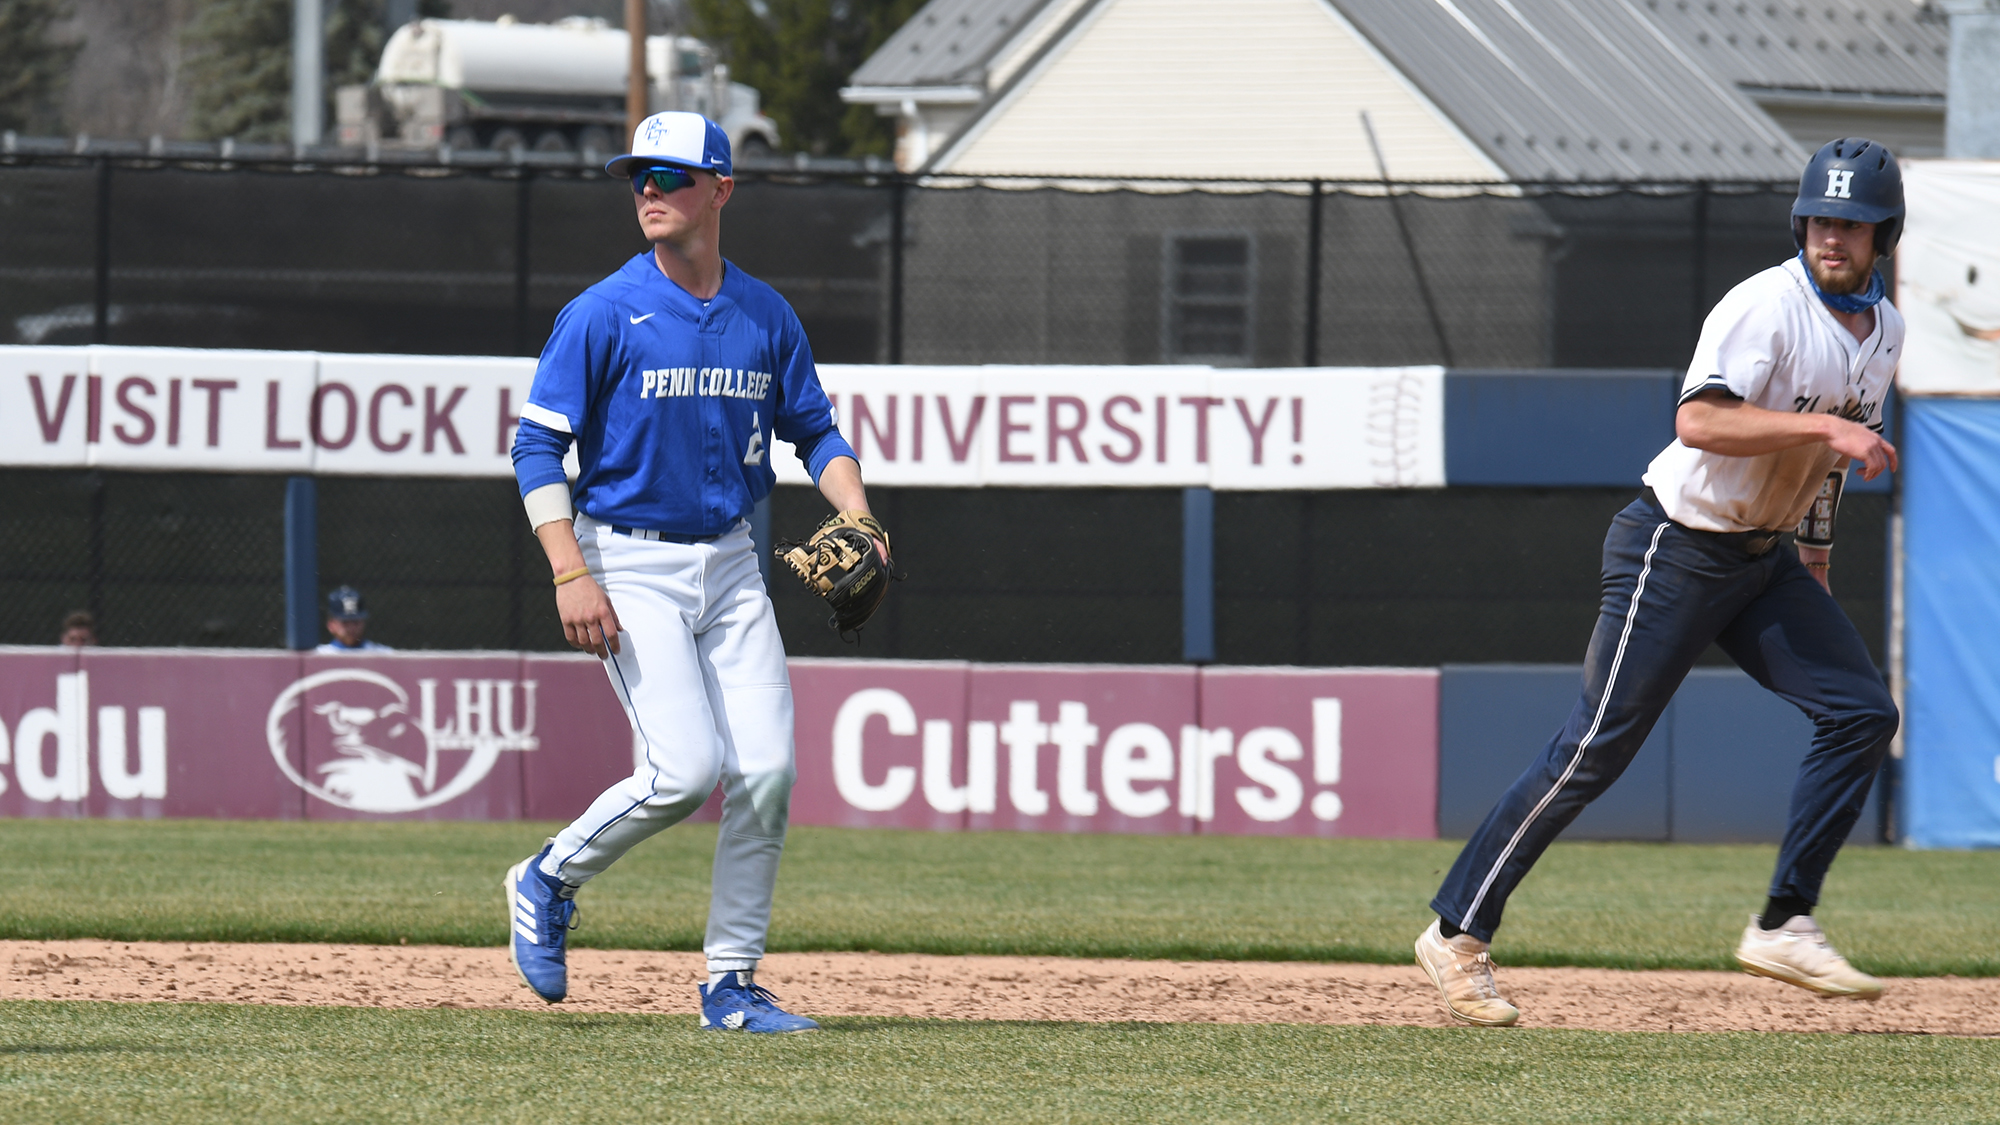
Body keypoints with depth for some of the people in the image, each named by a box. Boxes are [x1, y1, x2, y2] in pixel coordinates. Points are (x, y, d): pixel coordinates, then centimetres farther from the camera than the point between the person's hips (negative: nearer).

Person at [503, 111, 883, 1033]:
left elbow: (814, 429, 16)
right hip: (629, 563, -5)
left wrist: (855, 513, -4)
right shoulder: (604, 314, -8)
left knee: (766, 771, -5)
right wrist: (570, 574, -19)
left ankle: (732, 984, 5)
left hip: (729, 566, 5)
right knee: (685, 768, -17)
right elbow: (536, 445, -9)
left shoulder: (766, 316, 7)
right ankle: (548, 884, 8)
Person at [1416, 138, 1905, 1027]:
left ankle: (1783, 927, 1)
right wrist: (1825, 425, -36)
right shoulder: (1766, 305, -19)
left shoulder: (1885, 330, 7)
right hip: (1674, 550, -8)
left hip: (1760, 560, 8)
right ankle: (1458, 933, 0)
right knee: (1596, 747, -8)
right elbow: (1699, 421, -32)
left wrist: (1815, 557, 21)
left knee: (1861, 712, -4)